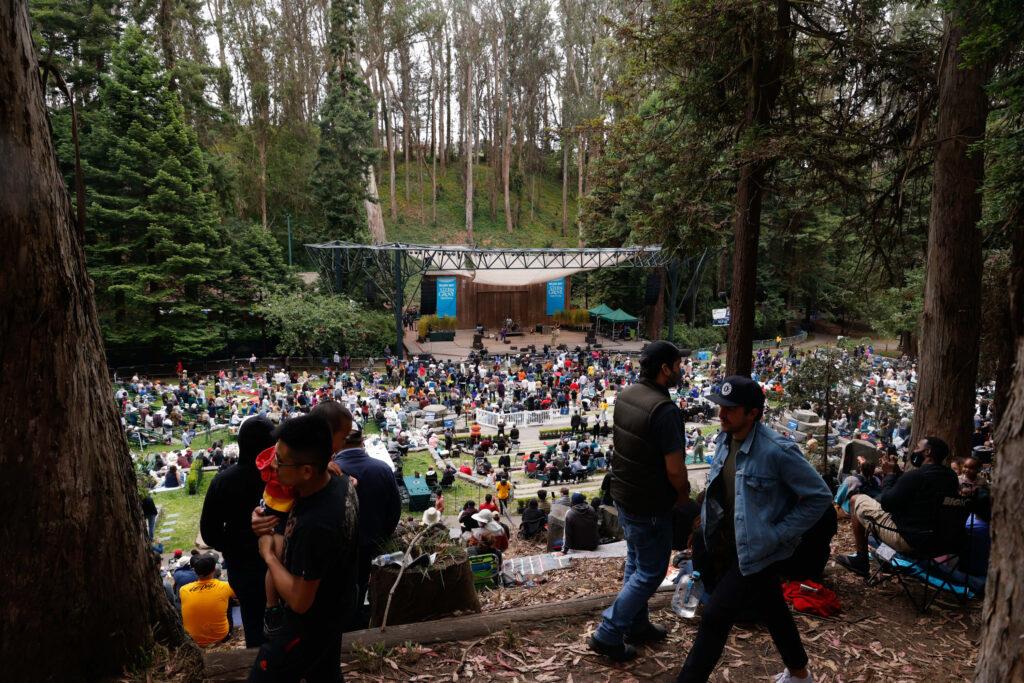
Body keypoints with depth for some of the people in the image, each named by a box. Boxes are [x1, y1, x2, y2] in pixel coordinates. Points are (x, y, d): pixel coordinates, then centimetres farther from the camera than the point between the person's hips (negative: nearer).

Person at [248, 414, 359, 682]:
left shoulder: (313, 526, -40)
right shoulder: (342, 482, -13)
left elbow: (299, 601, -28)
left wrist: (269, 554, -16)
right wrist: (269, 522, -14)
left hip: (310, 625, -8)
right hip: (335, 609, 8)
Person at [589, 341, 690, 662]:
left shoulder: (626, 395, -1)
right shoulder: (664, 411, -27)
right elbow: (675, 470, -24)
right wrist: (684, 494, -2)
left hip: (622, 494, 9)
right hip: (650, 506, -8)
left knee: (636, 562, 23)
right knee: (651, 572, 8)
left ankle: (637, 625, 40)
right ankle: (608, 634, 14)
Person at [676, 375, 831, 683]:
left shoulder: (777, 451, -24)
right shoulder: (725, 440, 0)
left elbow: (820, 496, -17)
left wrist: (778, 535, -17)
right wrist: (708, 524, 9)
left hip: (756, 551, -7)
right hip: (729, 545, 8)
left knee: (715, 617, -6)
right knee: (772, 611, 25)